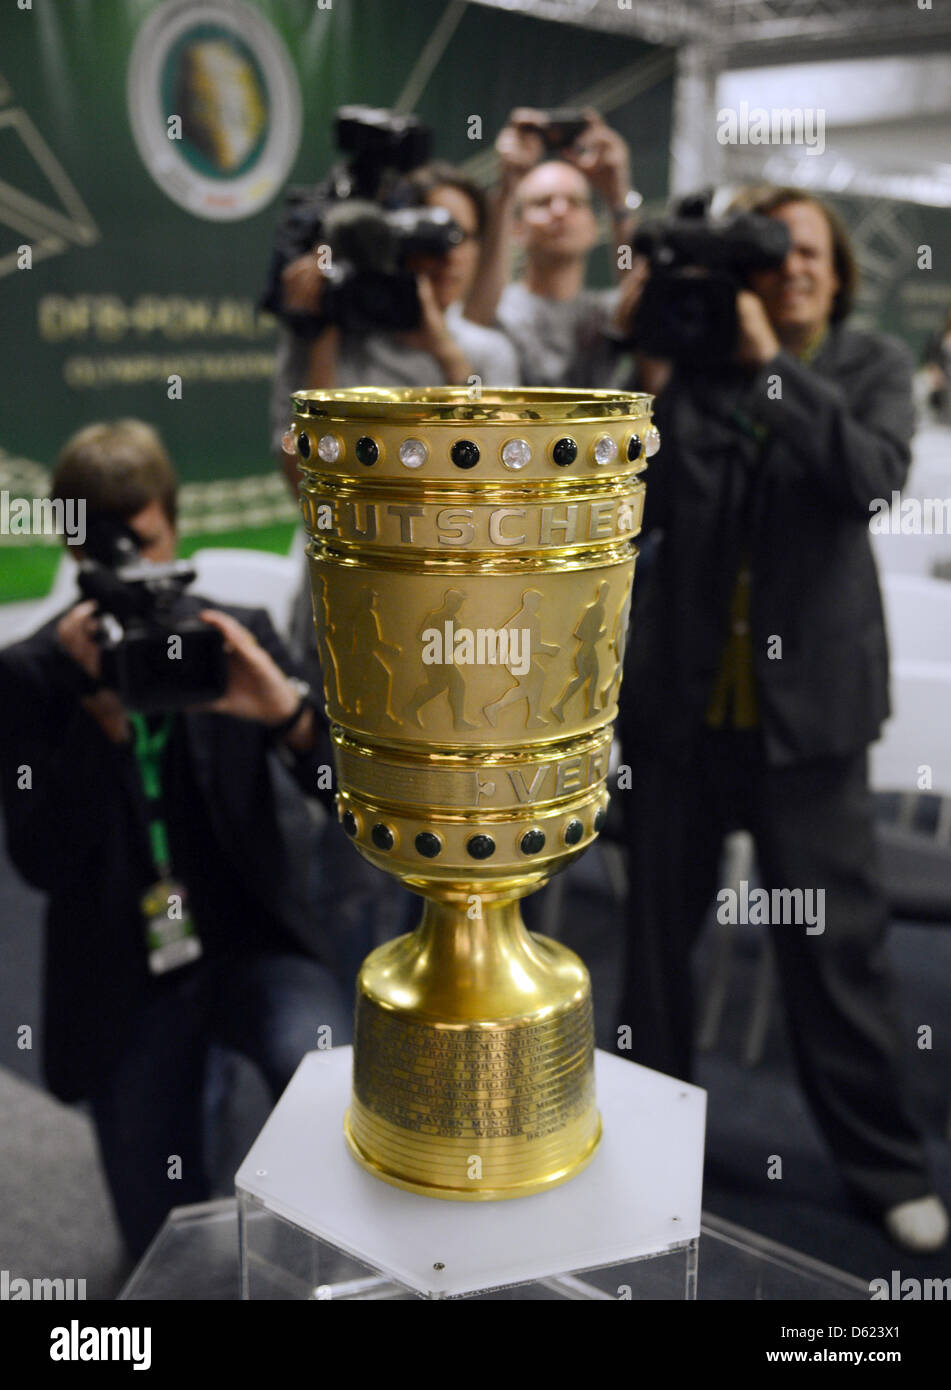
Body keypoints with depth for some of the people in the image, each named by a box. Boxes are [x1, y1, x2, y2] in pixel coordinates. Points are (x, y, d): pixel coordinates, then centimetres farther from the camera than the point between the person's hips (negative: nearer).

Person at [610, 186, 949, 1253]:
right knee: (658, 921, 12)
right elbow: (635, 513, -1)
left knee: (836, 938, 2)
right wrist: (648, 380, -10)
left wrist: (773, 364, -15)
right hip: (680, 694, 2)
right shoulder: (692, 367, 4)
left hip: (807, 702, -1)